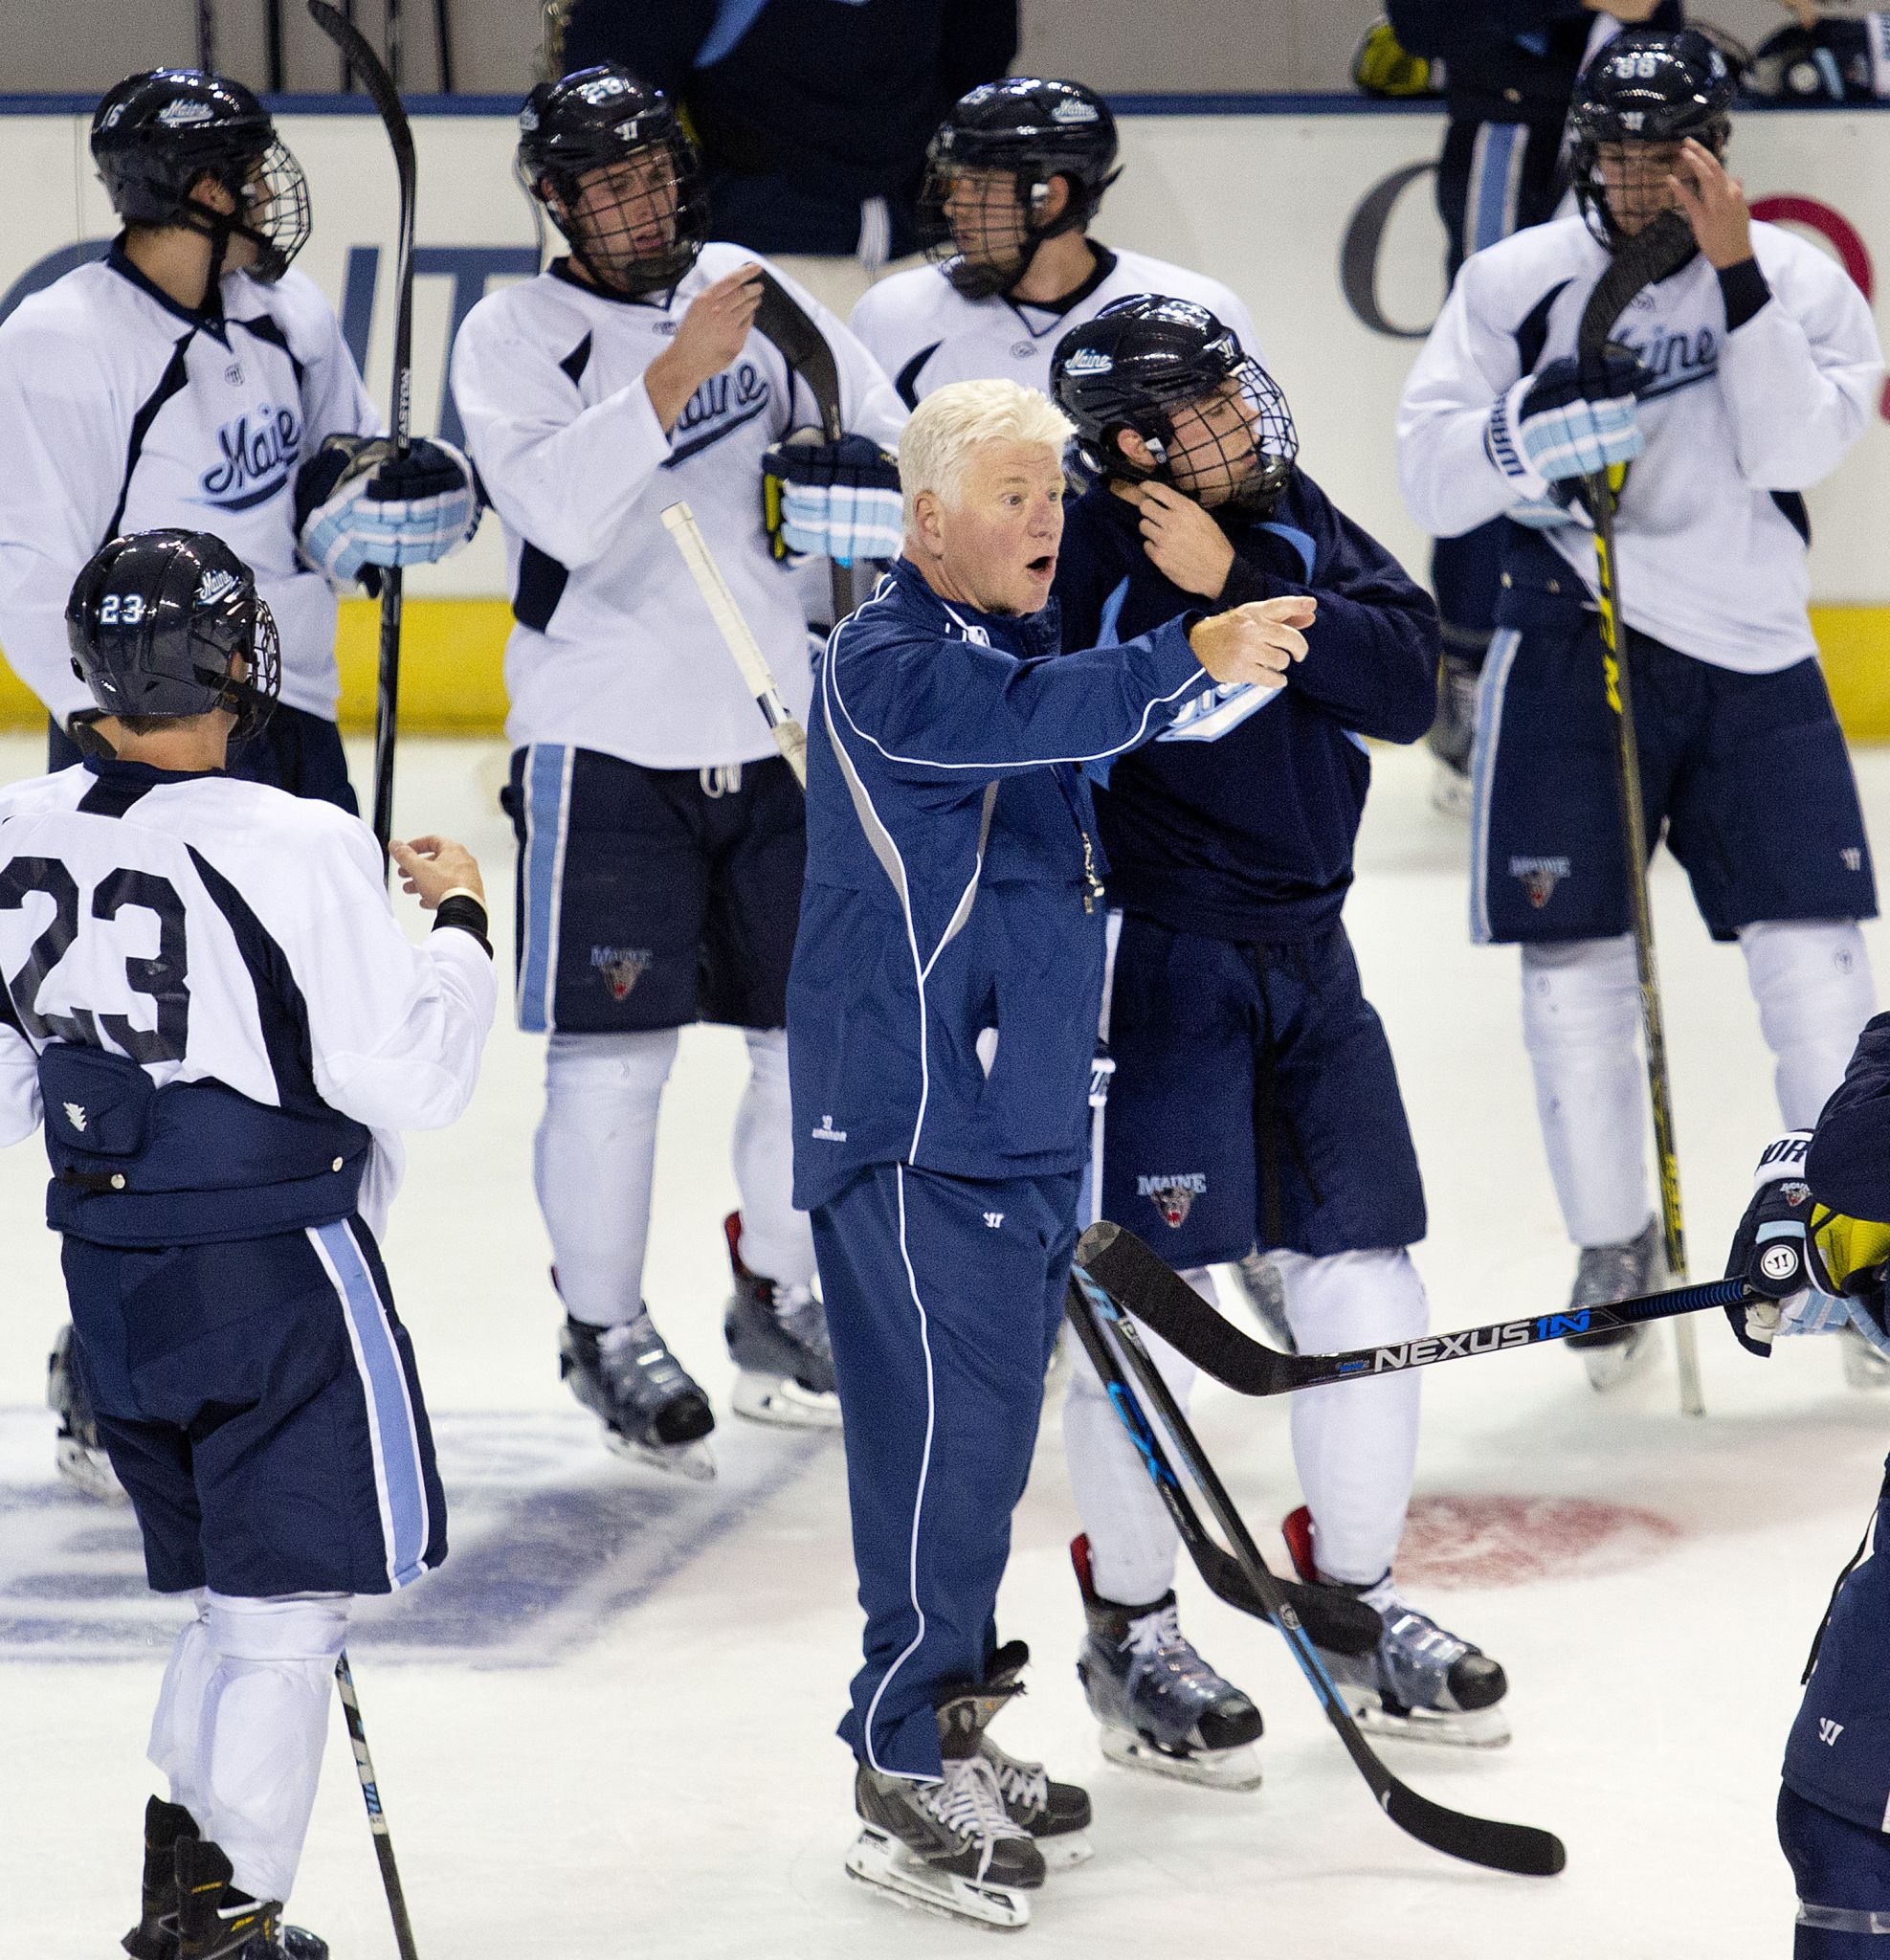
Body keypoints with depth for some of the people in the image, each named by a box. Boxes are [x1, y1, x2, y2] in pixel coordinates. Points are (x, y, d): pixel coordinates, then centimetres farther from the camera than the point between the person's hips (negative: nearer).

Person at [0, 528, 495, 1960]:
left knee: (230, 1583, 22)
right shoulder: (293, 850, -22)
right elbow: (410, 1079, -17)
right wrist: (459, 922, -3)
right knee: (285, 1602, 5)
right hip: (274, 1274, -6)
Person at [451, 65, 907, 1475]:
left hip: (781, 736, 5)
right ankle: (606, 1330, 10)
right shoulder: (514, 338, -7)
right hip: (607, 741, -5)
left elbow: (892, 444, 12)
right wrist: (676, 371, -31)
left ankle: (779, 1305, 24)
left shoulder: (756, 297, 7)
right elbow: (561, 509, -24)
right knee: (616, 1048, -5)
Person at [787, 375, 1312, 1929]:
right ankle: (903, 1779, -6)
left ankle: (952, 1729, 25)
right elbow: (1024, 720, -35)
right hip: (911, 1117, -10)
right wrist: (1188, 659, -48)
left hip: (1017, 1119, 10)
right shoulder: (888, 663, -14)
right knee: (949, 1424, -10)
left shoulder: (1021, 647, 17)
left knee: (986, 1430, 15)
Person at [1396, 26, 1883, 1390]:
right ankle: (1613, 1247, 15)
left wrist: (1737, 279, -20)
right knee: (1575, 960, 1)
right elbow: (1433, 483, -4)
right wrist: (1541, 420, -22)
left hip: (1753, 659, 0)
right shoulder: (1520, 282, 0)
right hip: (1573, 649, 0)